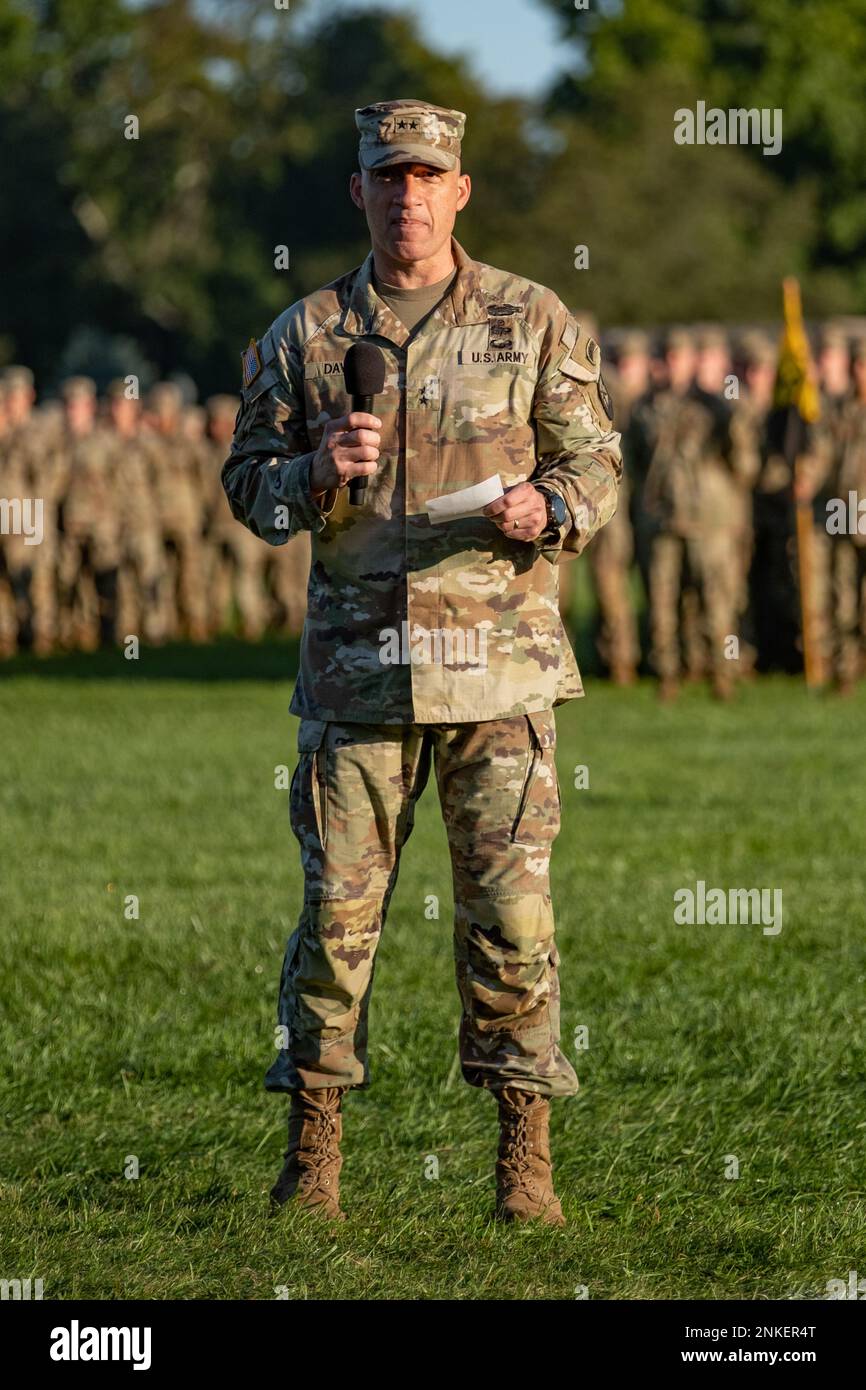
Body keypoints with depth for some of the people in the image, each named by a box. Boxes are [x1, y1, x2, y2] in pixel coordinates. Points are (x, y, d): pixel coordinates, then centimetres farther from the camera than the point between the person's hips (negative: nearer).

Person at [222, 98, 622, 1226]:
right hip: (355, 662, 1)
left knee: (510, 908, -2)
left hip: (498, 663, -1)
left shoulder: (533, 322, 6)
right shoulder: (305, 337, 8)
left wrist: (548, 508, -13)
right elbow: (247, 482, 11)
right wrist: (316, 472, -10)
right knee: (336, 908, 1)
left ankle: (525, 1156, 5)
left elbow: (596, 459, 9)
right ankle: (313, 1146, 11)